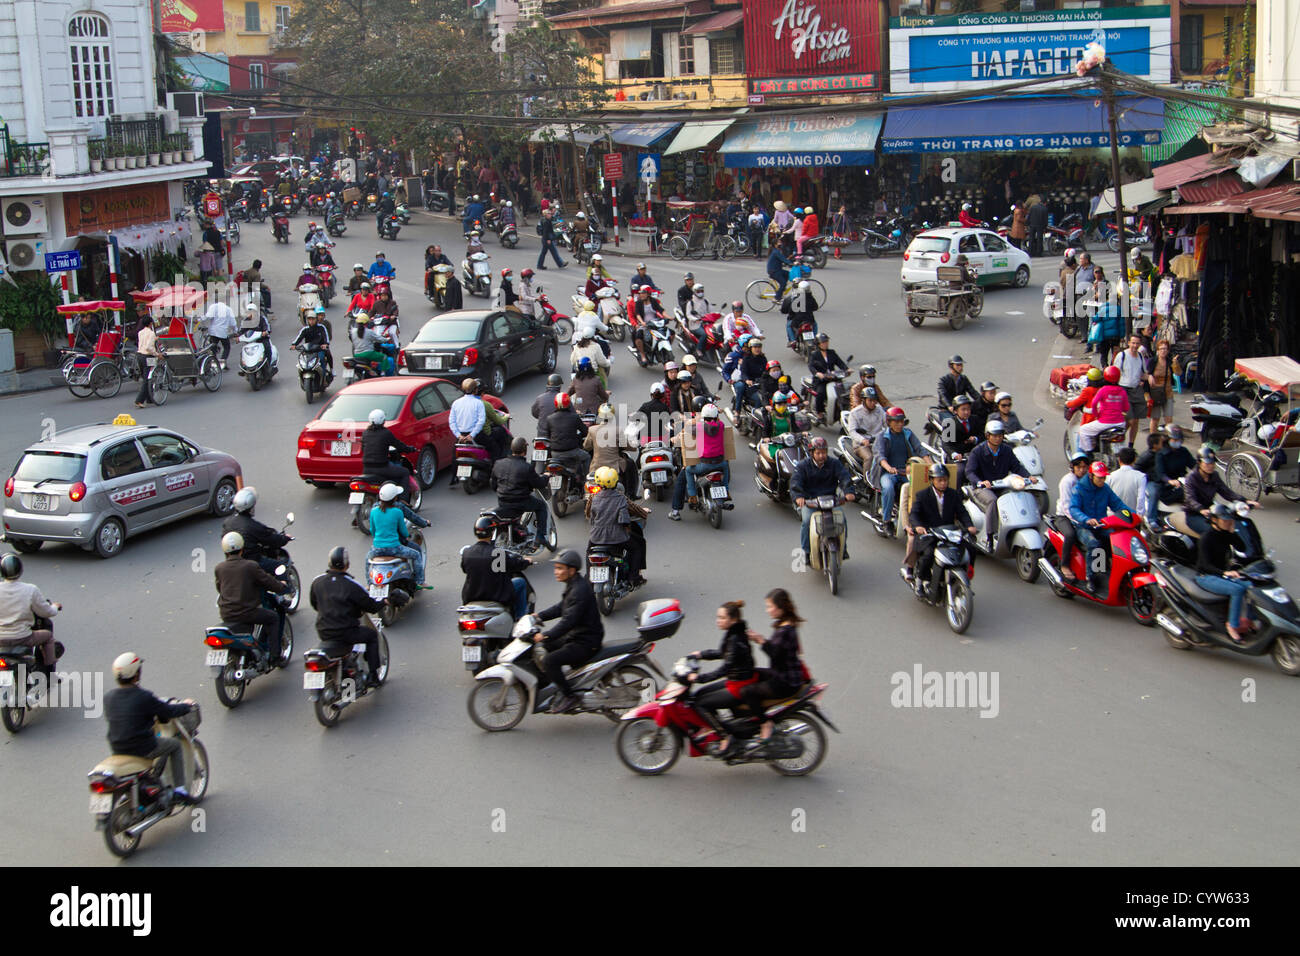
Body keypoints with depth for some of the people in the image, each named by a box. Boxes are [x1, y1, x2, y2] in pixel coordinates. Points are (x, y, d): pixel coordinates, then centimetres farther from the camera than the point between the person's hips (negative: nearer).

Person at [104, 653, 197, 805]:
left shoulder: (108, 697, -2)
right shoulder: (144, 697, -19)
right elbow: (169, 712, -9)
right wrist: (186, 705, 13)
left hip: (117, 748, 6)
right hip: (144, 749, -6)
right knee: (175, 744, 17)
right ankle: (179, 790, 14)